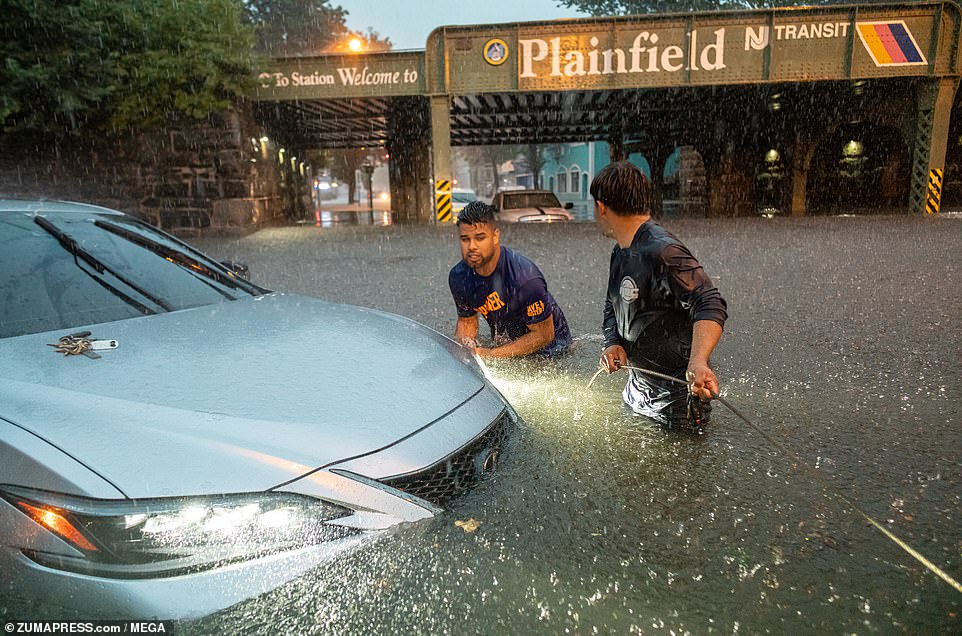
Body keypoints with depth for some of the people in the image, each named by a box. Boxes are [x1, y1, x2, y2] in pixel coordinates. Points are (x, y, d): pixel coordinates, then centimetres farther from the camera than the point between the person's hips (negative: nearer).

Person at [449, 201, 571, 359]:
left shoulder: (525, 278, -32)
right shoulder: (458, 277, -12)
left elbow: (544, 335, -23)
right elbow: (466, 320, 7)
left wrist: (491, 355, -26)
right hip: (502, 345, 6)